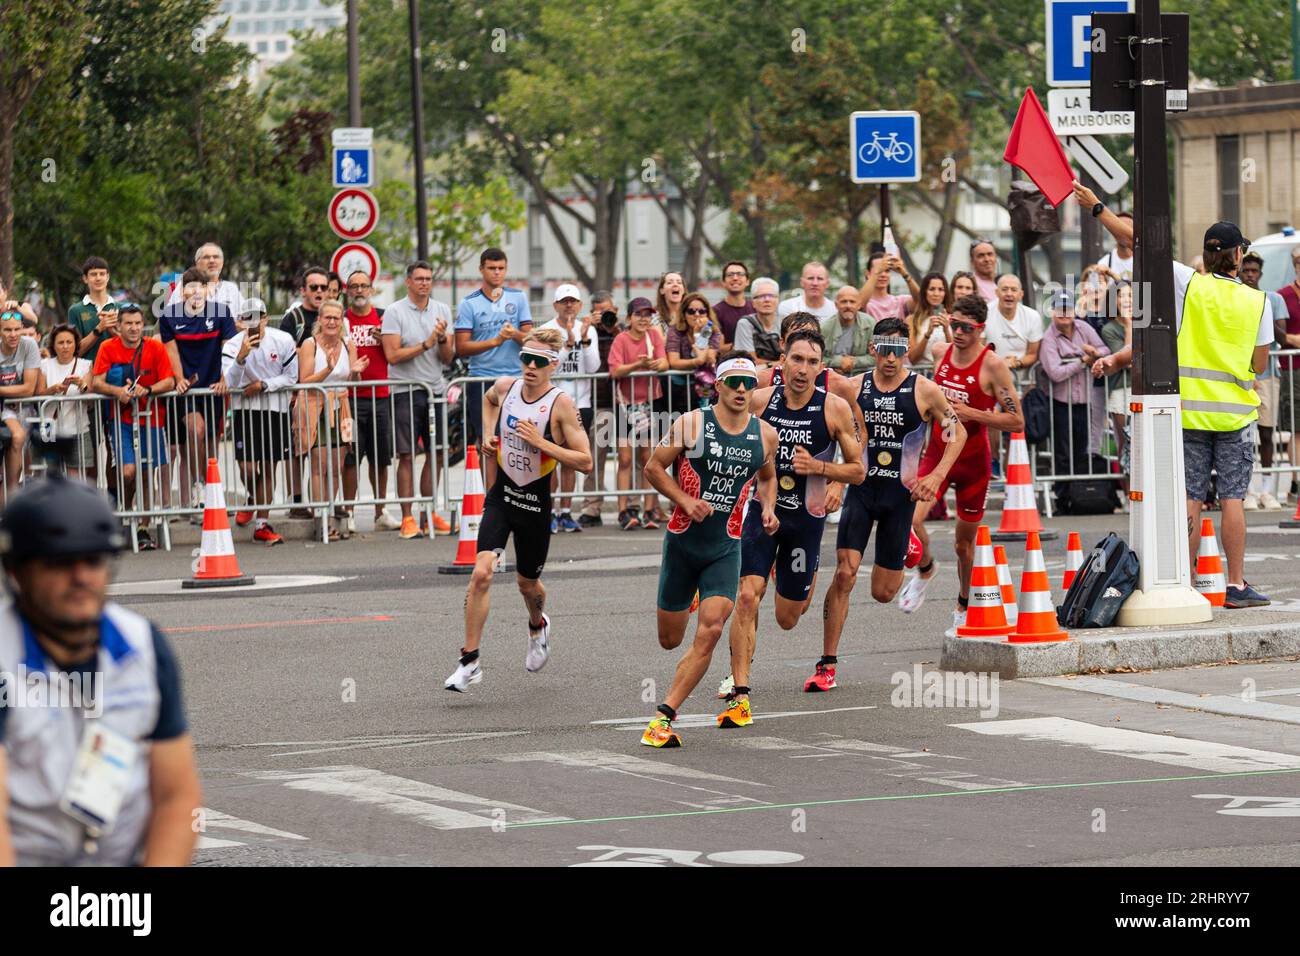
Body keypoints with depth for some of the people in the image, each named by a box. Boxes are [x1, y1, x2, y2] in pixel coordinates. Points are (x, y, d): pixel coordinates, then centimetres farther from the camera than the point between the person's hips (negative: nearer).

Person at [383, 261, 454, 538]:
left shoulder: (442, 310, 9)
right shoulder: (394, 312, -4)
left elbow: (448, 358, 8)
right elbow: (392, 355, -12)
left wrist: (443, 339, -12)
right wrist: (426, 344, -15)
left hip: (436, 389, 4)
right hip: (406, 391, -4)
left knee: (434, 454, 6)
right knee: (407, 456, -4)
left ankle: (431, 513, 13)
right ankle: (407, 518, -2)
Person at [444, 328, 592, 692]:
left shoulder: (561, 404, -16)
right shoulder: (505, 386, -4)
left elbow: (585, 462, -17)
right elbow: (488, 399, 24)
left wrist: (541, 442, -25)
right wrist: (489, 433, 7)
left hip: (536, 502, -2)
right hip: (502, 495, 2)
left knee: (526, 582, 16)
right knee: (482, 572, -17)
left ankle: (538, 626, 52)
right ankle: (470, 661, -11)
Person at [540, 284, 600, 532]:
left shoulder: (588, 330, 7)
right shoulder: (547, 330, -3)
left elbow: (593, 367, -2)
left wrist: (585, 340, -13)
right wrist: (569, 342, -20)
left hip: (580, 403, 4)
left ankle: (565, 512, 14)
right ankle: (550, 512, 0)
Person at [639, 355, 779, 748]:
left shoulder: (765, 435, 3)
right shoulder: (691, 424, -7)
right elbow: (653, 467, -1)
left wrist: (767, 508, 2)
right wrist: (685, 501, -14)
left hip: (725, 549, 1)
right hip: (682, 541, -1)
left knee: (710, 631, -19)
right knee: (669, 639, 10)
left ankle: (664, 717, -15)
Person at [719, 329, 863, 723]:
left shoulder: (835, 408, -10)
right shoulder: (759, 400, -6)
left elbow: (857, 469, -3)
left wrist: (819, 468, -18)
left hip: (807, 517, 0)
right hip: (762, 509, 0)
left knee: (787, 619, 11)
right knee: (747, 597, -19)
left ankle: (811, 573, 49)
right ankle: (739, 695, -15)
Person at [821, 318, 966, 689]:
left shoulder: (924, 391, -5)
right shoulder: (854, 388, 0)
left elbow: (957, 433, 4)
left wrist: (937, 476, -8)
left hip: (900, 493, -1)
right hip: (861, 489, 1)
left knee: (883, 593, 5)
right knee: (844, 575, -14)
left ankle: (908, 550, 43)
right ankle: (827, 666, -9)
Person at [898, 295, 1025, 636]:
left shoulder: (992, 365, -14)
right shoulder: (941, 352, 2)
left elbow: (1016, 421, -14)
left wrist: (971, 414, -21)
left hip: (973, 460, -3)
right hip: (937, 454, 3)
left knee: (964, 543, 10)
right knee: (911, 520, -19)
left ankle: (963, 608, 31)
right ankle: (925, 570, 12)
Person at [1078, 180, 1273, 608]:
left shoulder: (1189, 284, -4)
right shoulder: (1257, 301, -1)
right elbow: (1259, 364, 3)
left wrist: (1098, 208, 6)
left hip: (1189, 409, 0)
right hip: (1236, 411, 0)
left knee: (1190, 499, 2)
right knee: (1232, 498, 1)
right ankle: (1236, 584, 1)